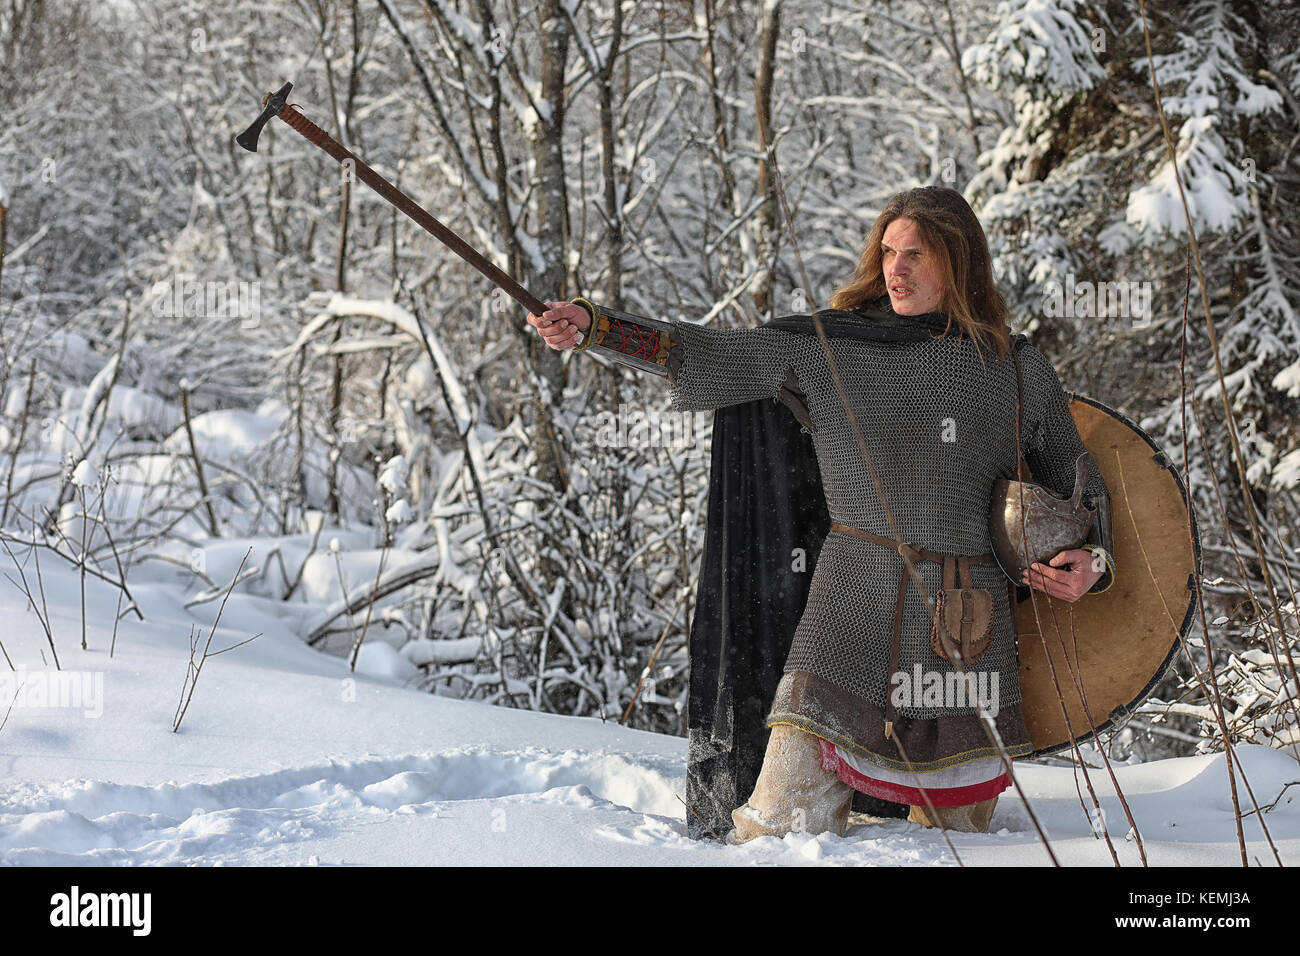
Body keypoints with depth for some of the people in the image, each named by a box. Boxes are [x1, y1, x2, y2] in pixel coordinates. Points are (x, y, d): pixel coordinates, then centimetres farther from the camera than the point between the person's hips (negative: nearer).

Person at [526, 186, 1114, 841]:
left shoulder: (1019, 370, 8)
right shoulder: (829, 346, 3)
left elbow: (1074, 479, 19)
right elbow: (707, 356, -1)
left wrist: (1091, 556, 0)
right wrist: (592, 328, -12)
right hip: (854, 612, -2)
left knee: (958, 834, 10)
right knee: (786, 831, -10)